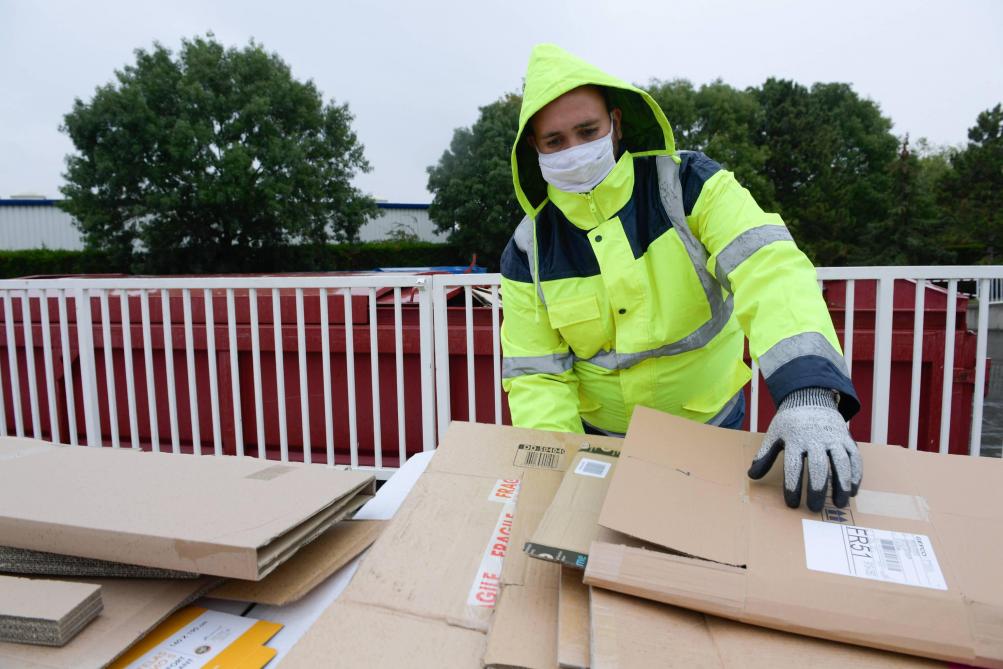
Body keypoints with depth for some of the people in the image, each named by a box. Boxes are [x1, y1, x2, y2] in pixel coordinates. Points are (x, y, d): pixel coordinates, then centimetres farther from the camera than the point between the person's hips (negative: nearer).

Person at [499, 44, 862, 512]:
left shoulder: (689, 184, -16)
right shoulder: (528, 251, -12)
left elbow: (769, 267, -31)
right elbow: (535, 375, -9)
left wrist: (810, 392, -46)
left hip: (711, 422, 0)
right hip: (600, 435, 1)